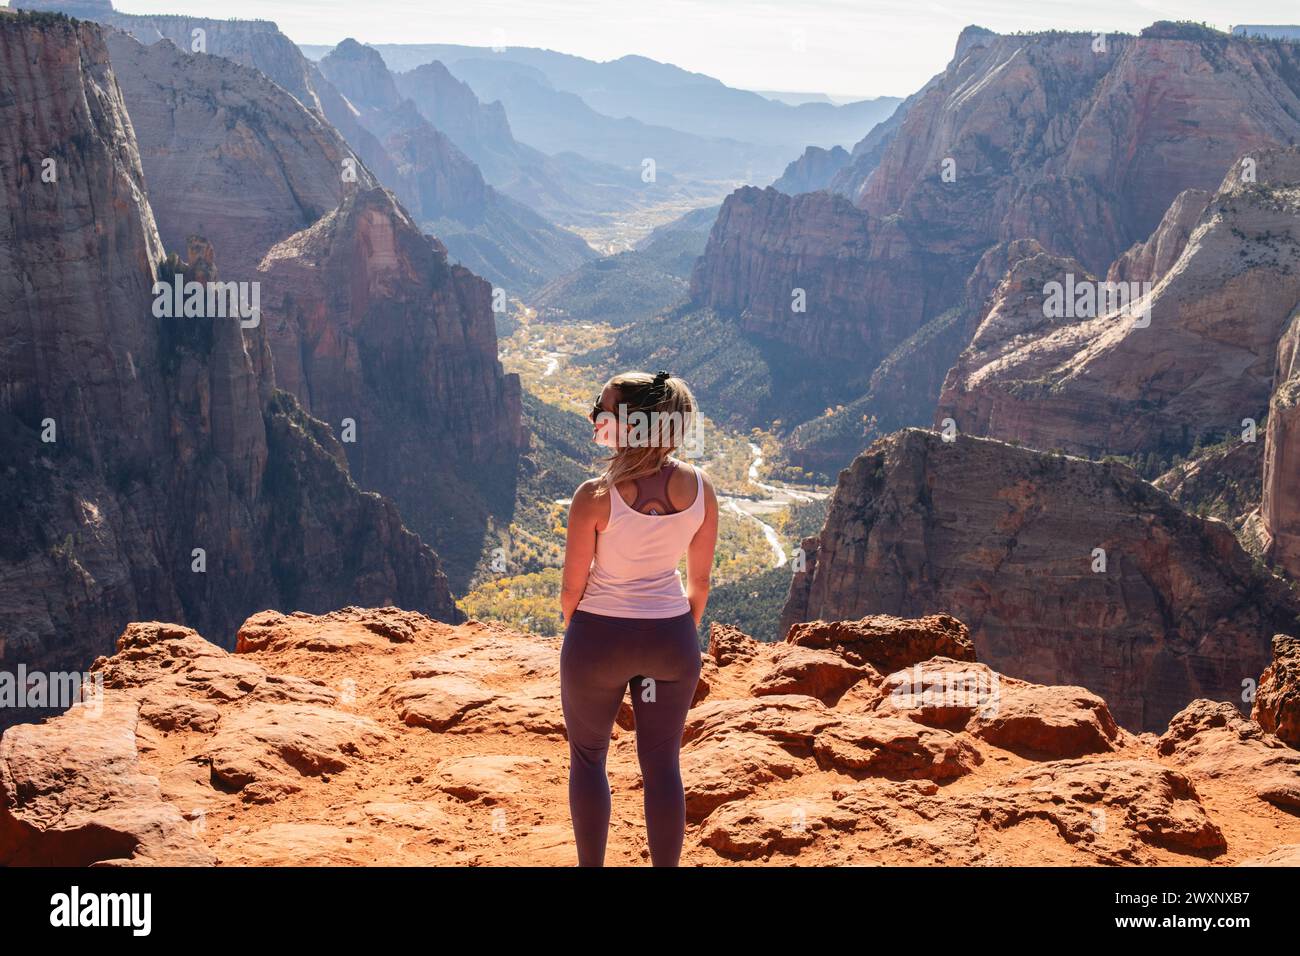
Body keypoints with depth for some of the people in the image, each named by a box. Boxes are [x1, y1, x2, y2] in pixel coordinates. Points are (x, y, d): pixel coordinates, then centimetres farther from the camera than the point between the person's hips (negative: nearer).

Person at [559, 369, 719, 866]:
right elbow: (699, 580, 1)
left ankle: (591, 867, 25)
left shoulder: (595, 496, -20)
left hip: (599, 636, -3)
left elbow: (572, 587, -10)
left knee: (587, 756, 18)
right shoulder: (698, 486, -9)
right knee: (662, 763, 14)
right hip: (671, 635, 3)